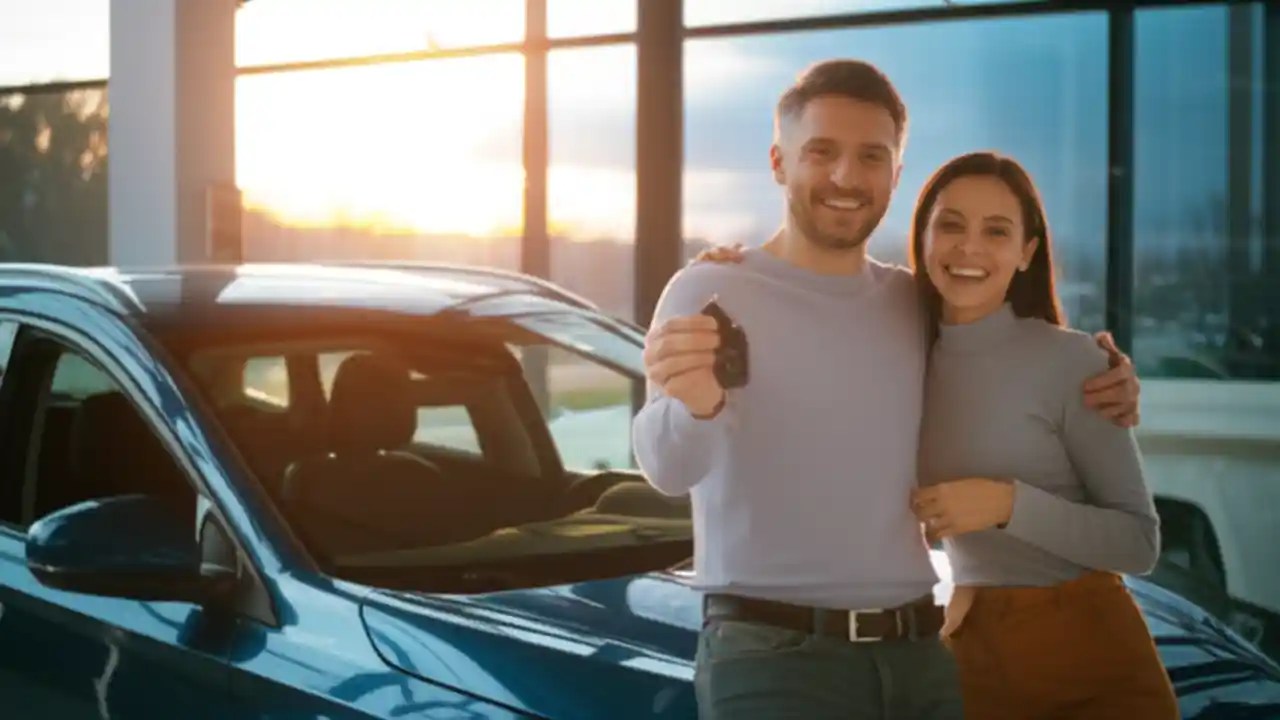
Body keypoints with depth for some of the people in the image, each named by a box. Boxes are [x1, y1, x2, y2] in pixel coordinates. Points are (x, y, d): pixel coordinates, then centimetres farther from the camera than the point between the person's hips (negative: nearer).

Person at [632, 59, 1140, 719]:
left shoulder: (918, 305, 9)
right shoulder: (710, 291, -7)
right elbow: (670, 468, -22)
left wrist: (1093, 404, 2)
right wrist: (692, 406, -45)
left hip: (919, 657, 5)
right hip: (770, 659, -5)